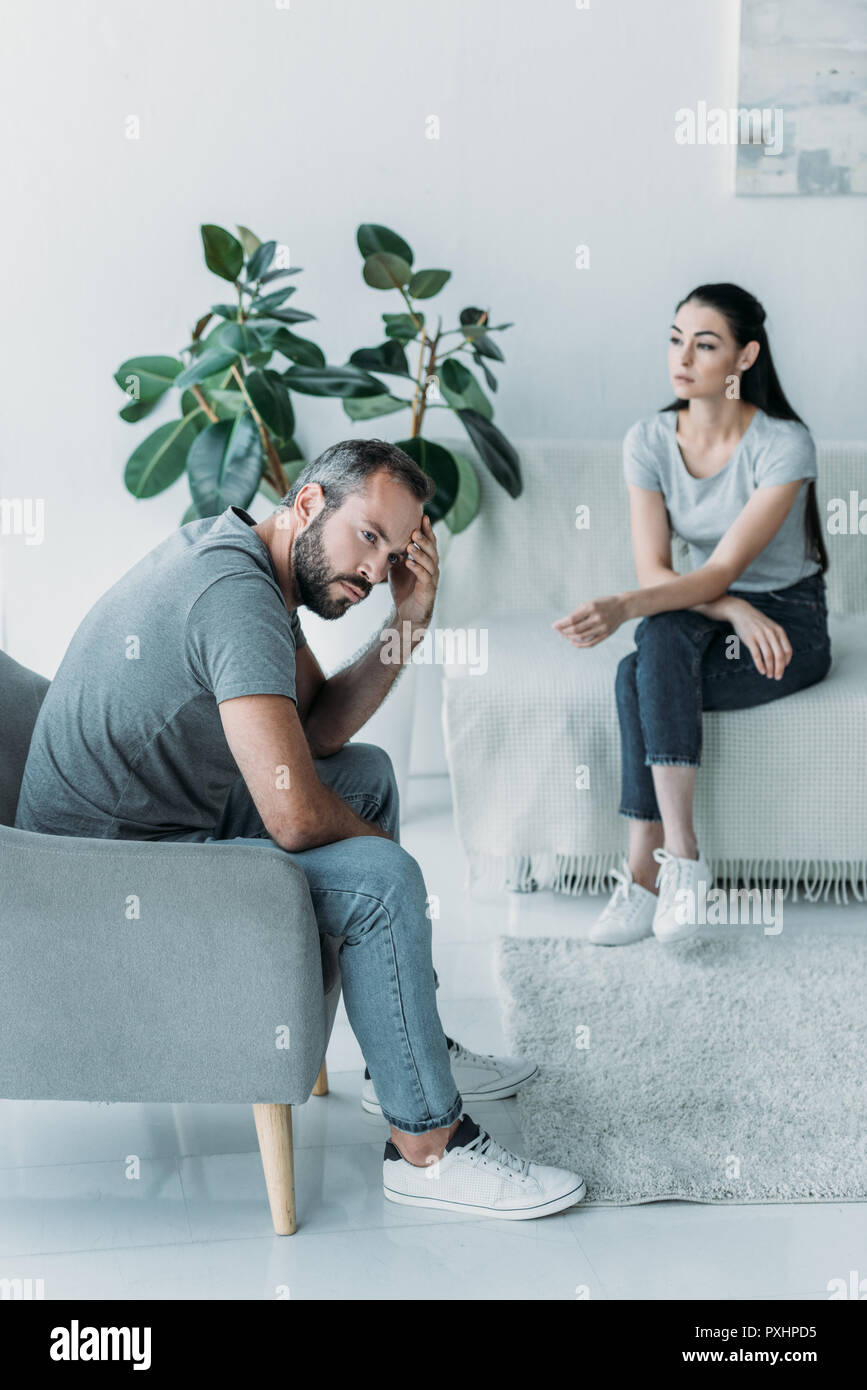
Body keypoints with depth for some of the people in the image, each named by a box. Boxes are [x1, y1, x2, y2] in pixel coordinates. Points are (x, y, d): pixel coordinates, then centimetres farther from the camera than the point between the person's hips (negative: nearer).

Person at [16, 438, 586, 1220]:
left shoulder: (240, 555, 7)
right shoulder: (236, 593, -25)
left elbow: (318, 729, 10)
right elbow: (296, 819, -30)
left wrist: (408, 624, -3)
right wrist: (372, 840, -7)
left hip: (160, 818, 11)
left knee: (367, 774, 19)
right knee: (380, 877, -21)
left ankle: (409, 1048, 24)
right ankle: (426, 1146, -6)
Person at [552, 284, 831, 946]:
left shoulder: (784, 444, -18)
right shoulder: (650, 440, -4)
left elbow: (720, 570, -25)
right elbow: (653, 571, -8)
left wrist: (620, 610, -40)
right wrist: (736, 612, -25)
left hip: (788, 623, -4)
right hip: (702, 618, 4)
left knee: (639, 679, -31)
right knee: (662, 634, -34)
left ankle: (646, 873, -27)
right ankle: (681, 853, -35)